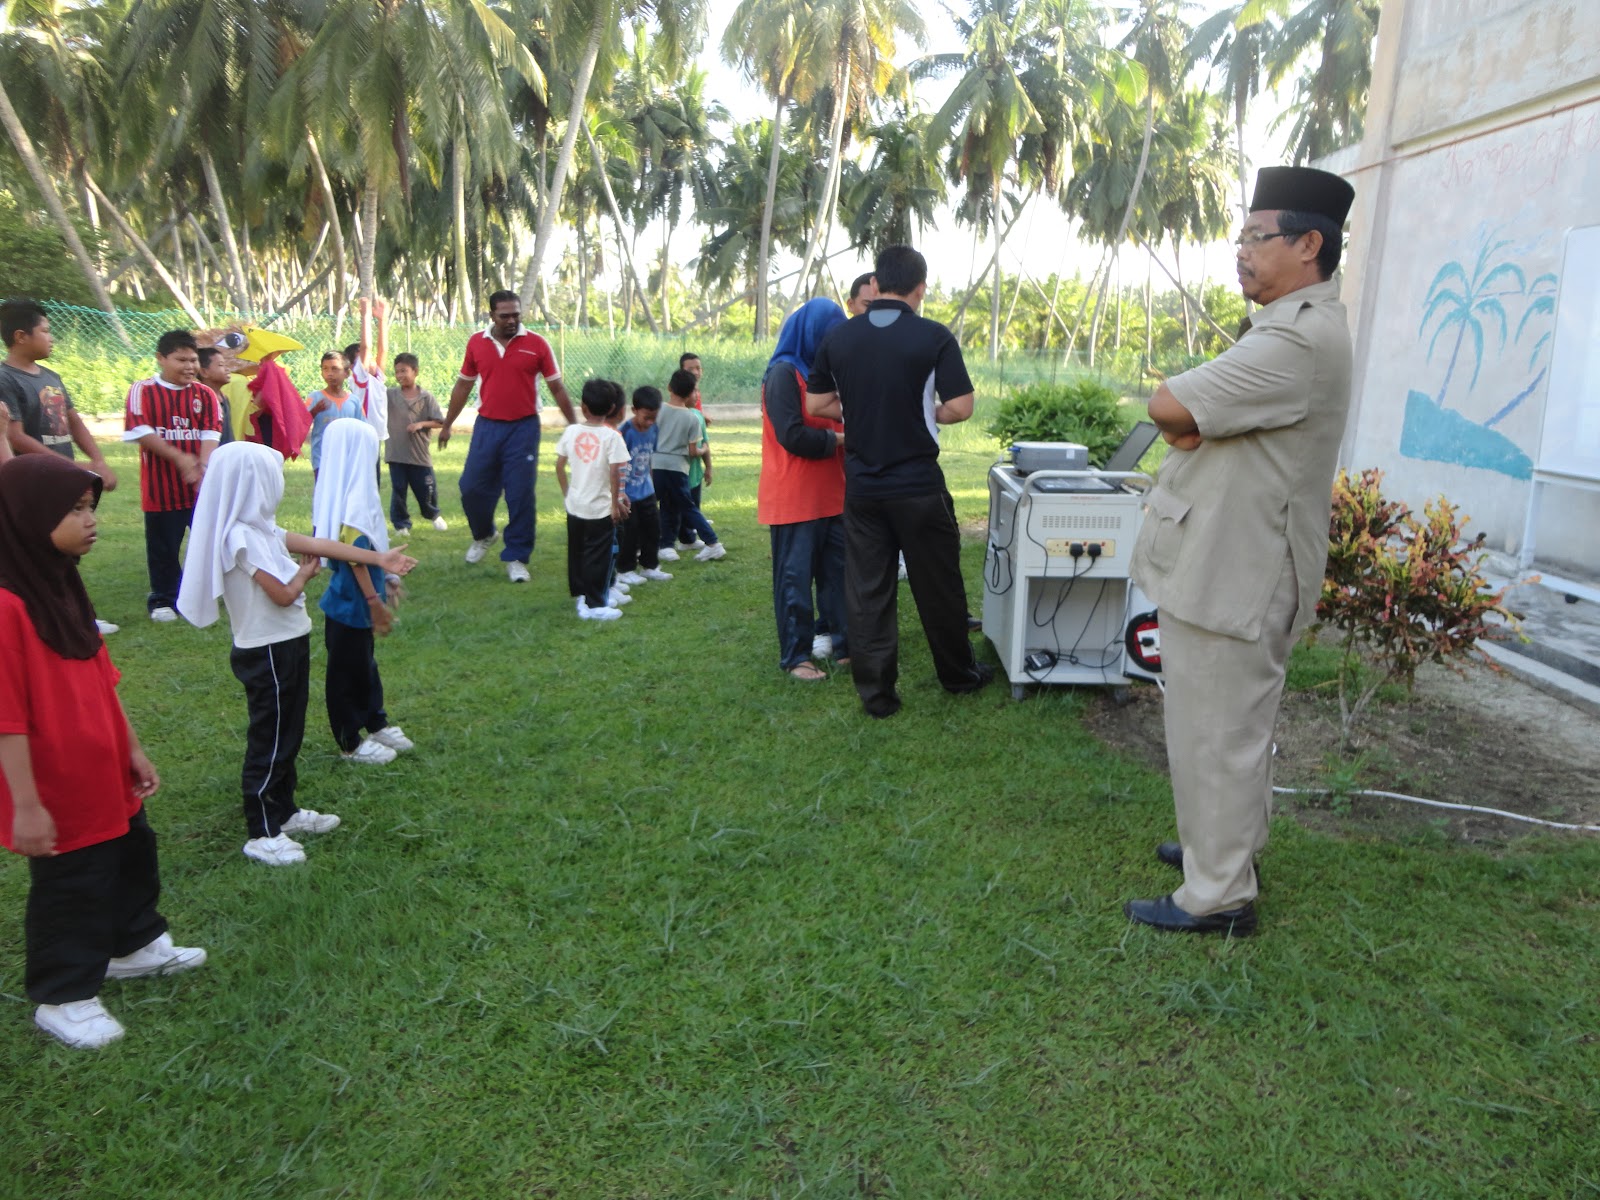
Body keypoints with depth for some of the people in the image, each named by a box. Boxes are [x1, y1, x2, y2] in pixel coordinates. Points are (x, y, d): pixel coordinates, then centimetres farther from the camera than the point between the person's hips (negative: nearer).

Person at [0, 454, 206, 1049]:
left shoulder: (62, 586, 4)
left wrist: (133, 750, 15)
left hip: (104, 775, 9)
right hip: (58, 792, -9)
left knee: (131, 858, 24)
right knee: (69, 890, 7)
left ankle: (134, 945, 45)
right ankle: (62, 997, 27)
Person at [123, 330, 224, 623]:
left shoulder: (206, 395, 5)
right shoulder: (143, 390, -2)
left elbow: (211, 434, -4)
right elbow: (140, 431, -11)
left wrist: (203, 464, -22)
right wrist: (179, 458, -21)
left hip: (203, 486, 2)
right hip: (161, 486, -2)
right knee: (163, 547, 8)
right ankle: (163, 601, 22)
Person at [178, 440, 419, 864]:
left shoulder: (261, 529, 7)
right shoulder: (242, 537, -23)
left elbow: (320, 544, 9)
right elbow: (284, 593, -24)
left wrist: (380, 559, 10)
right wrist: (305, 572, -3)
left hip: (286, 645, 10)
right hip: (269, 653, -10)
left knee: (288, 734, 20)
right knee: (270, 740, 0)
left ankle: (284, 810, 35)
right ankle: (261, 834, 11)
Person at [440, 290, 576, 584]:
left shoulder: (536, 344, -3)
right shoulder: (476, 343, 4)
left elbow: (557, 388, 2)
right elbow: (463, 385, 15)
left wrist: (573, 425, -1)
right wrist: (447, 424, 17)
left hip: (523, 427, -2)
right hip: (487, 426, 3)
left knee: (520, 496, -1)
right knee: (472, 487, 5)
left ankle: (516, 558, 10)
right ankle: (484, 535, 34)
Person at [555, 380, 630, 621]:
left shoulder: (571, 431, -1)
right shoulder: (611, 436, -13)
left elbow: (559, 466, 3)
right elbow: (615, 472, -17)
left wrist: (566, 493, 16)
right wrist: (616, 503, -8)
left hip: (575, 505, 5)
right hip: (600, 508, -5)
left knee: (576, 552, 19)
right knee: (598, 557, 3)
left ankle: (581, 595, 30)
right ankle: (595, 605, 6)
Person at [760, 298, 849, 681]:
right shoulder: (784, 372, -11)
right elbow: (792, 435, -19)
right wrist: (838, 439, -9)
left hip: (831, 495, 8)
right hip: (796, 499, -8)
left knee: (838, 574, 11)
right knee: (795, 578, -1)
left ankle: (845, 644, 20)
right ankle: (795, 657, 7)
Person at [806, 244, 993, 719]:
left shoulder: (838, 338, 1)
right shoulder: (934, 337, -9)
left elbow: (816, 405, 6)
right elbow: (960, 408, -11)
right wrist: (926, 414, 8)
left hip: (862, 484, 3)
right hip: (918, 483, -3)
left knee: (867, 589, 7)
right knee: (937, 584, 12)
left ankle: (876, 692, 10)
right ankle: (958, 674, 27)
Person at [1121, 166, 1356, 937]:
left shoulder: (1299, 340, -21)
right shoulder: (1294, 326, 15)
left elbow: (1166, 406, -24)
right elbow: (1192, 415, 14)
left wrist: (1179, 412, -2)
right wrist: (1191, 424, -8)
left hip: (1230, 575, -11)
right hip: (1231, 563, 11)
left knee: (1215, 734, -1)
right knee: (1233, 724, 22)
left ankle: (1218, 897, 12)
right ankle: (1227, 844, 39)